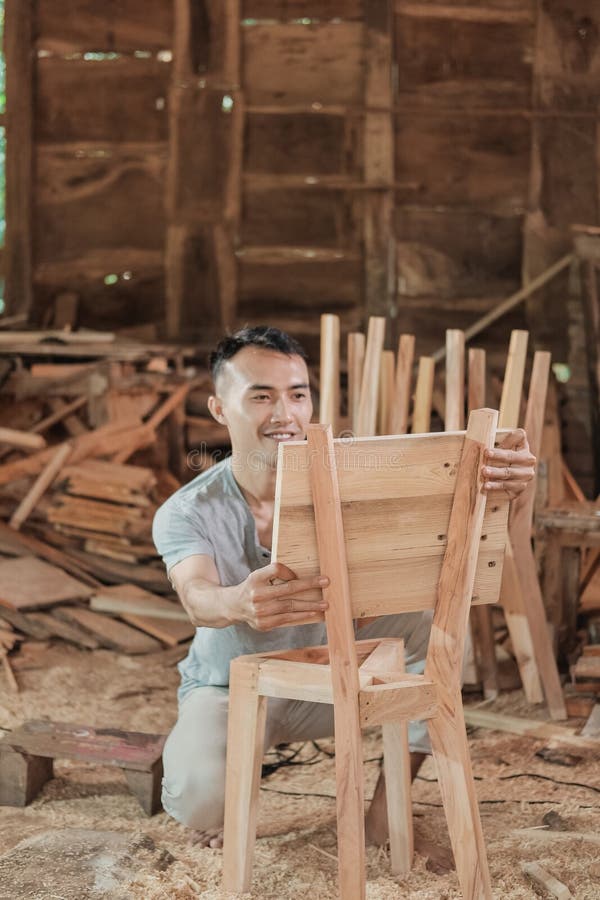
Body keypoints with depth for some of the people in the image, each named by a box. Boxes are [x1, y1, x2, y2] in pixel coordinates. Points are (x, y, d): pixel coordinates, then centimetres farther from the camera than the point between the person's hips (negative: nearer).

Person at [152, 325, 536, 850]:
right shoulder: (185, 514, -21)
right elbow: (198, 598, -40)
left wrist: (498, 480, -56)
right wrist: (239, 602, -67)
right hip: (229, 689, -3)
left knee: (435, 619, -21)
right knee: (195, 800, -34)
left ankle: (388, 805, -9)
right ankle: (220, 800, 8)